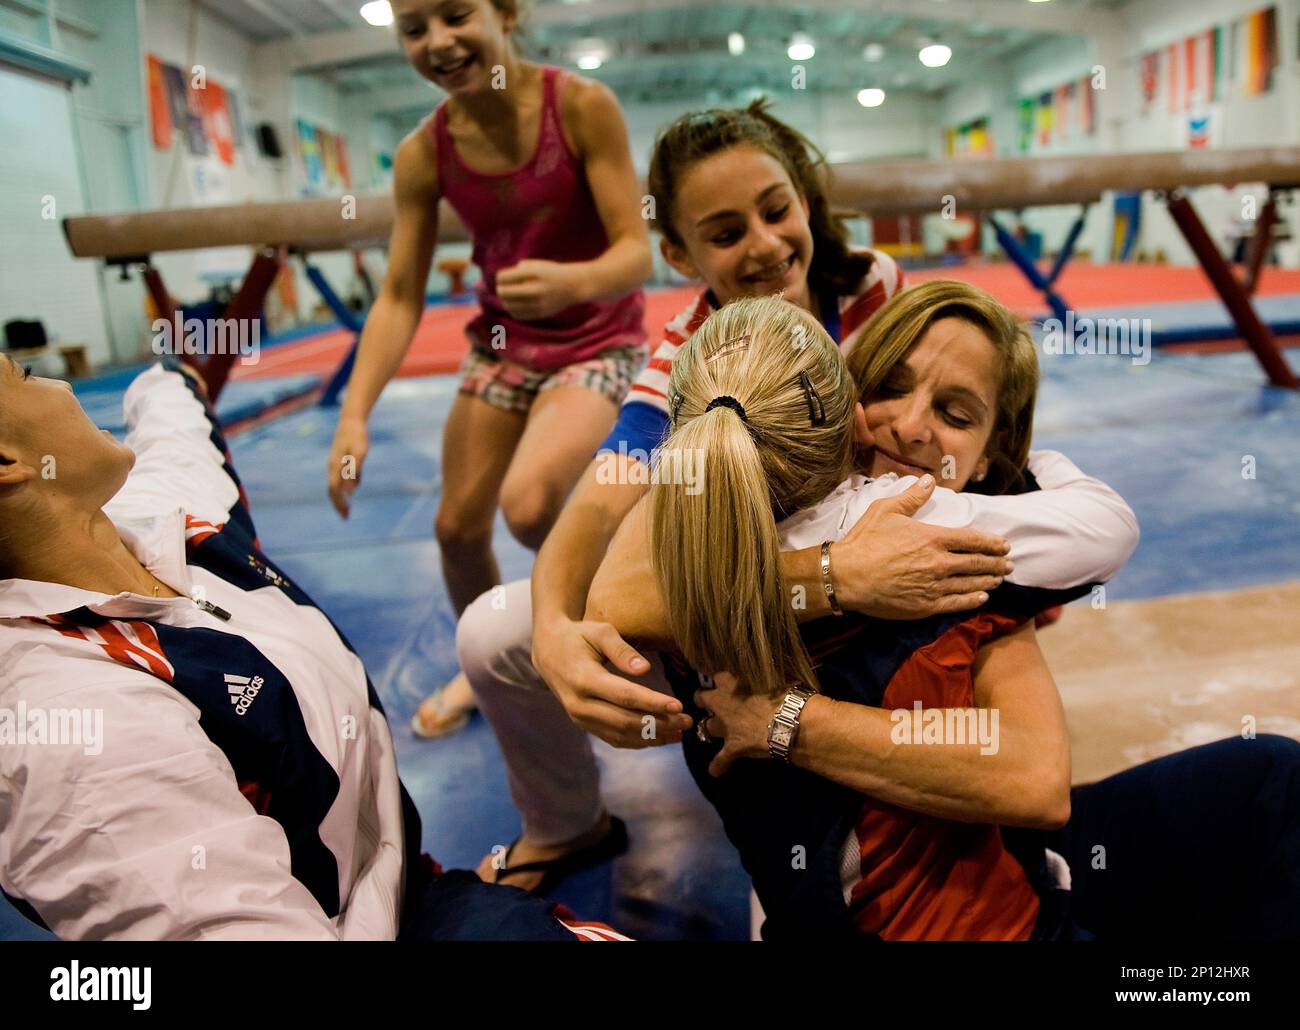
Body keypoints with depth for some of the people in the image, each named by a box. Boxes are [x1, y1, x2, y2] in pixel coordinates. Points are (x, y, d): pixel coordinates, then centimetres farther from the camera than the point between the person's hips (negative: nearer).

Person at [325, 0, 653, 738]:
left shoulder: (582, 105, -18)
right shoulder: (423, 154, -8)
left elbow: (637, 253, -21)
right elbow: (400, 298, -8)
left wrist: (573, 280, -44)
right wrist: (355, 415, -19)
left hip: (596, 344, -4)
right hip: (500, 344, 4)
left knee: (528, 505, -27)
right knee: (458, 525, 6)